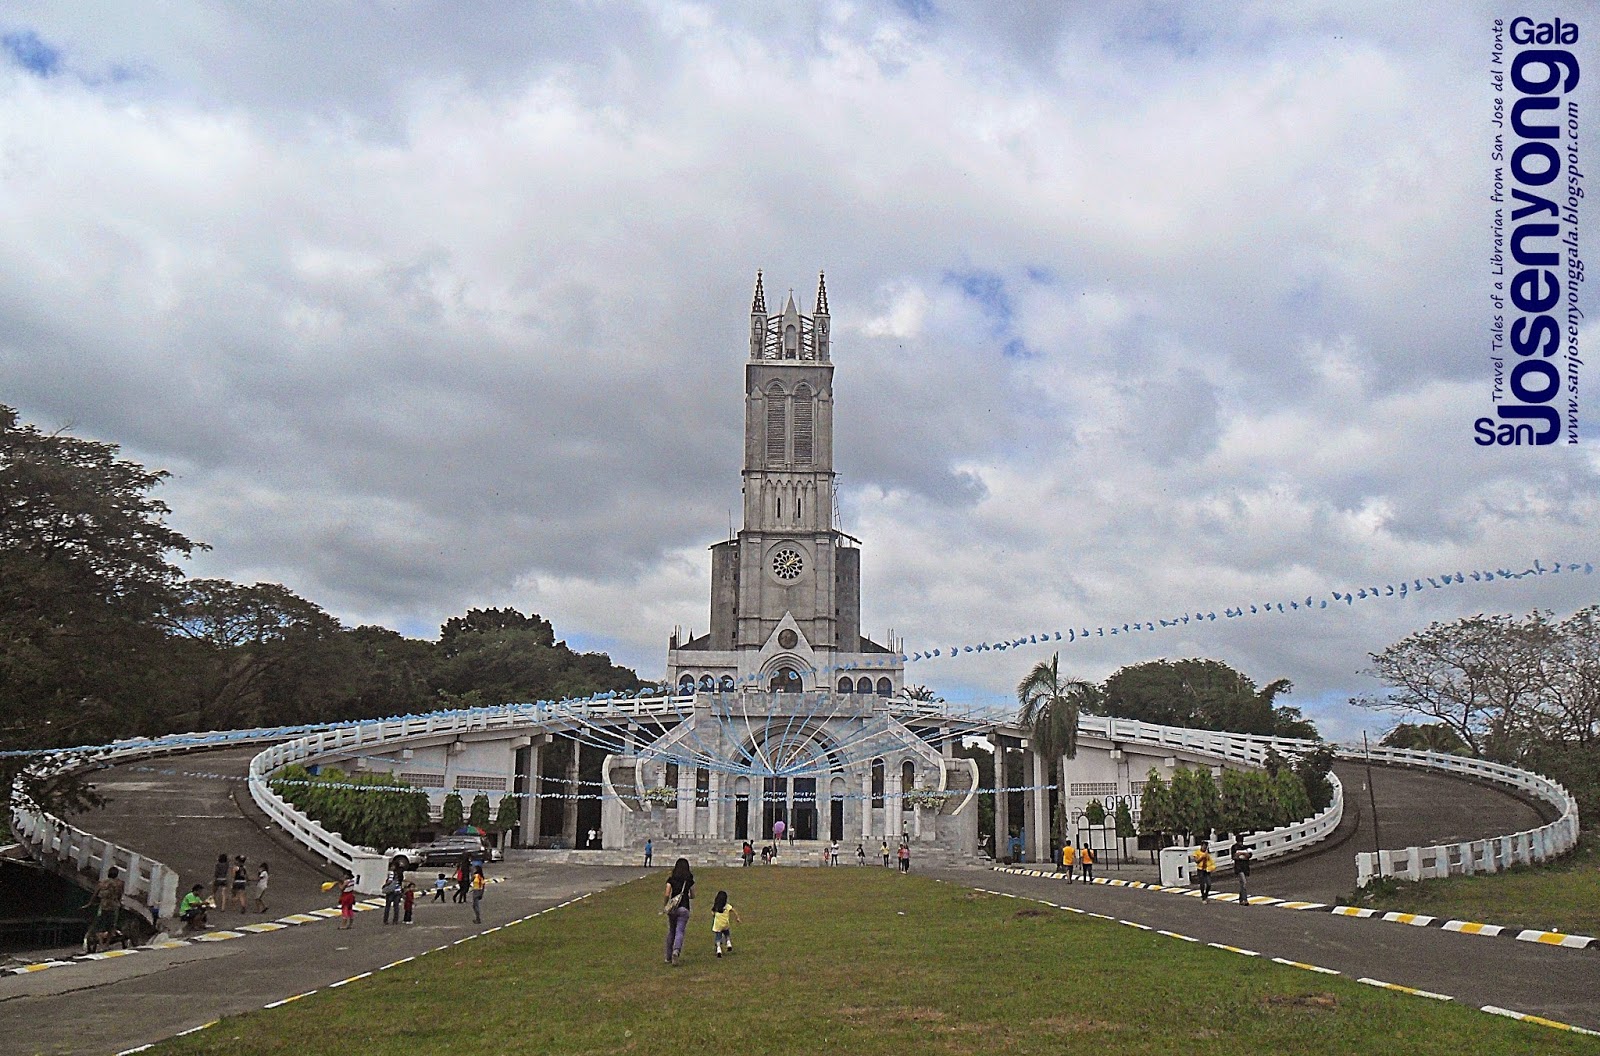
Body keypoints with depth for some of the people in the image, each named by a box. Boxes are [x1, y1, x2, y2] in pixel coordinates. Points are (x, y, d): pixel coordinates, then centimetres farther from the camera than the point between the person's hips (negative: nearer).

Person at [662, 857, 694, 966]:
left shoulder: (671, 879, 1)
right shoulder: (690, 880, 4)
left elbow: (667, 895, -7)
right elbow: (692, 896, 11)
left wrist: (663, 907, 6)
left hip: (673, 908, 1)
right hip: (684, 908, -1)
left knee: (671, 932, 15)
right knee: (680, 932, -6)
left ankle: (669, 957, 20)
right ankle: (676, 951, -33)